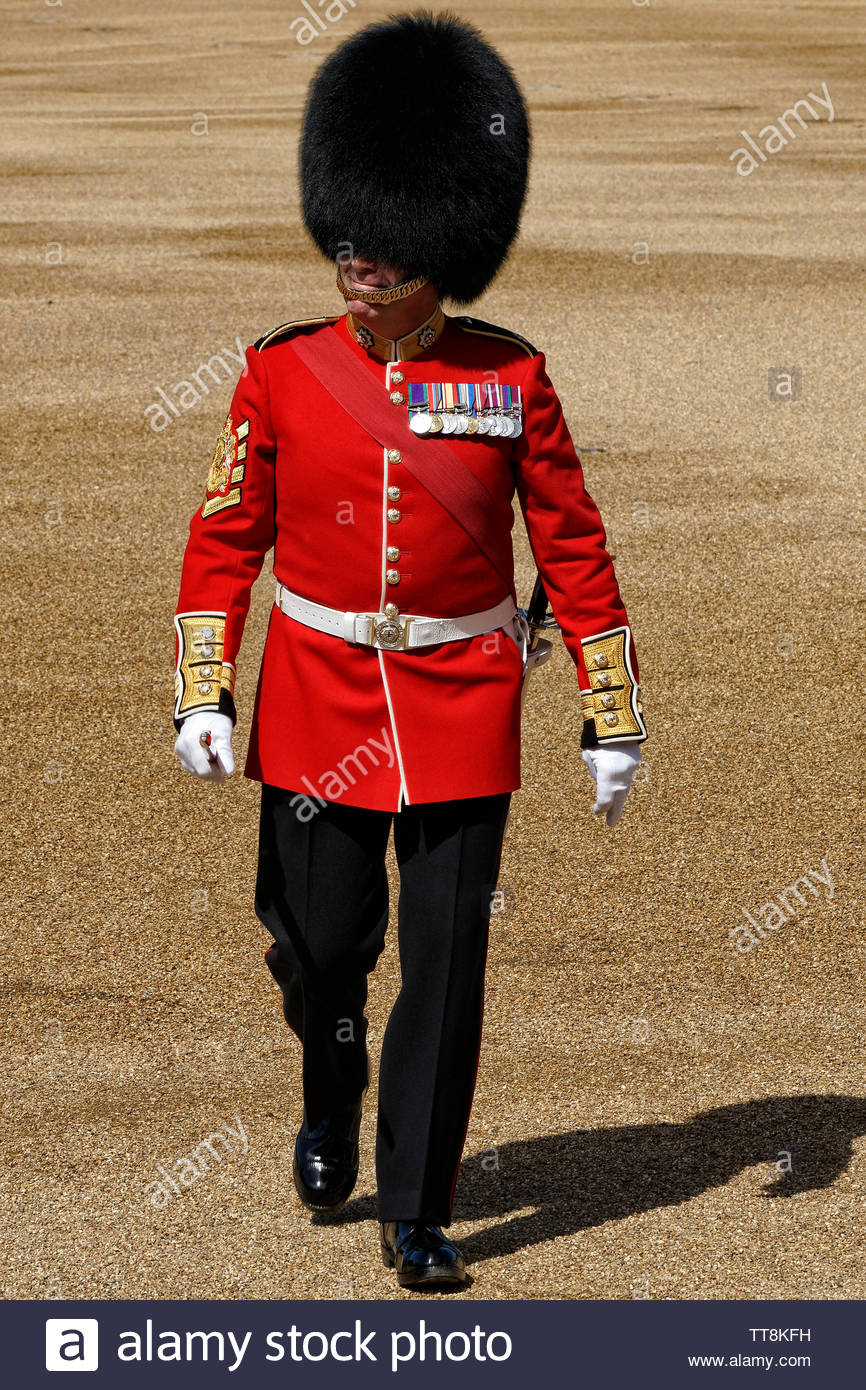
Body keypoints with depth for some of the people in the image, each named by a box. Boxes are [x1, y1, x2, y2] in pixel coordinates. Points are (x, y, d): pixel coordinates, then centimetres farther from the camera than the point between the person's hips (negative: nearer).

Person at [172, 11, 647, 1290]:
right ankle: (331, 1100, 41)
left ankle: (418, 1215, 11)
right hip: (318, 701, 1)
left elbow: (575, 551, 0)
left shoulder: (510, 378, -4)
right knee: (321, 939, 6)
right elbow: (226, 537, 3)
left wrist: (613, 724, -1)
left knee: (447, 956, -1)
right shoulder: (282, 371, -2)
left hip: (463, 703, -1)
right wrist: (204, 697, -6)